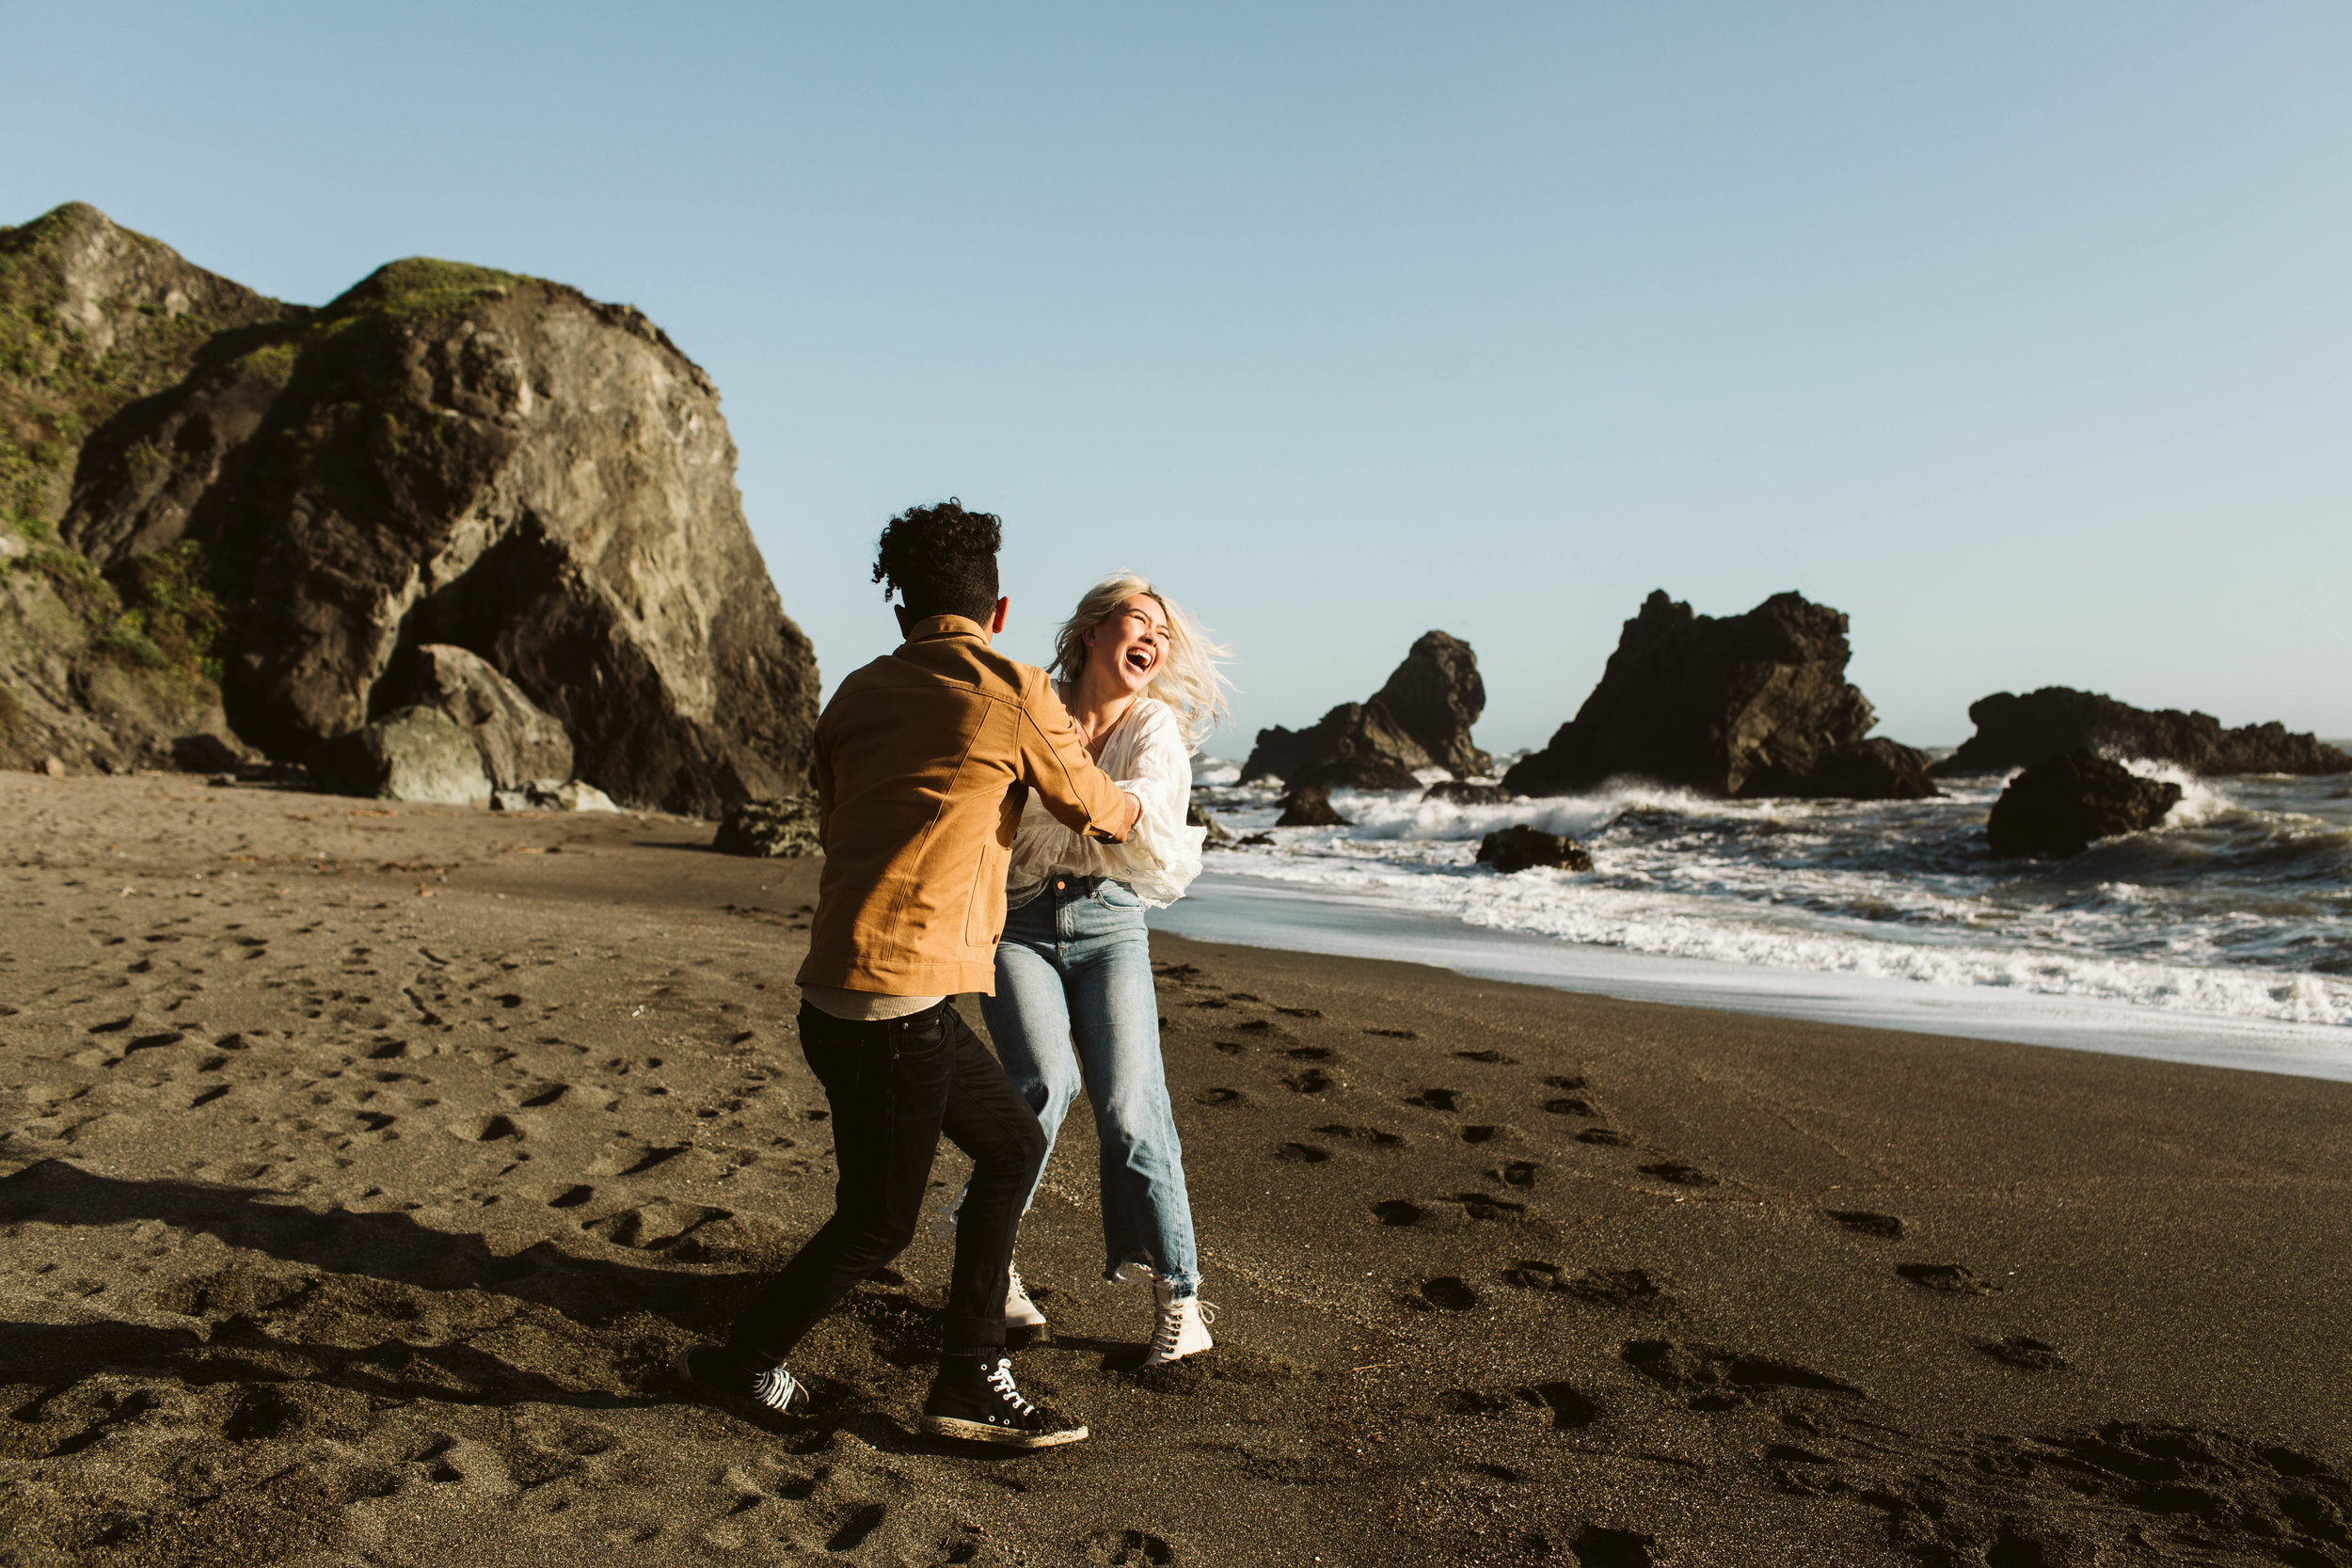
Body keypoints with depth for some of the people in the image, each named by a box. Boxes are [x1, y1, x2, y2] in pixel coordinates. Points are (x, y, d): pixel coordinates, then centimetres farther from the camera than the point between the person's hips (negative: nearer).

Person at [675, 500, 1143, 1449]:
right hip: (899, 994, -8)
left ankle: (970, 1379, 22)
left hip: (841, 989, 8)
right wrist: (1131, 809, 31)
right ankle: (741, 1361, 27)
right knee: (877, 1226, 9)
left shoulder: (856, 696, 12)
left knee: (1014, 1145, 18)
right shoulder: (1014, 694, -6)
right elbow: (1093, 811, 7)